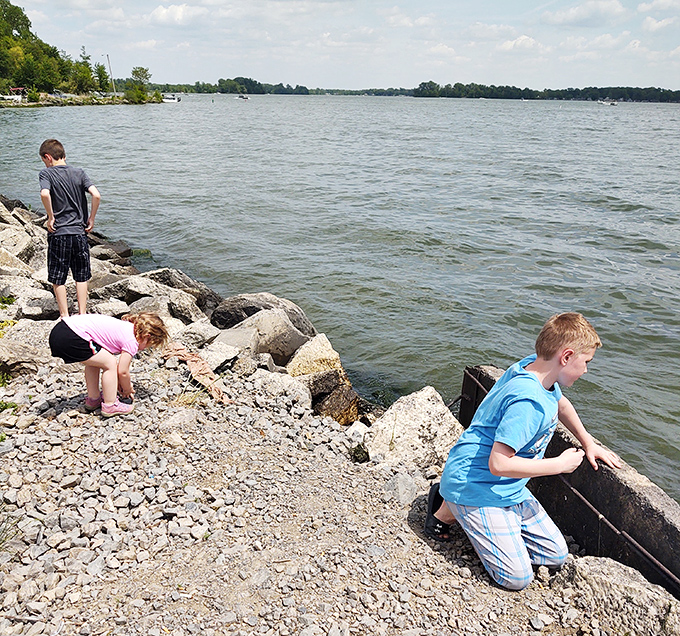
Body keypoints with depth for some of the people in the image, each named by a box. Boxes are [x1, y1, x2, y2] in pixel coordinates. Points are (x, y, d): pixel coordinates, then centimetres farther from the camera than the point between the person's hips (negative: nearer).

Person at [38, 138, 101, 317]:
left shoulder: (46, 173, -5)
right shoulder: (79, 173, 3)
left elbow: (45, 194, -25)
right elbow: (96, 195, -10)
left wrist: (51, 217, -12)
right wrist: (91, 219, 0)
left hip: (58, 233, -3)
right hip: (79, 232, 3)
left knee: (58, 279, 9)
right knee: (82, 277, 13)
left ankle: (65, 316, 12)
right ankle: (82, 314, 16)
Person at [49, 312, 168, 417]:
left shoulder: (125, 326, 22)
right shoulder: (131, 341, -4)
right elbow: (123, 371, 1)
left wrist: (119, 381, 34)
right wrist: (128, 389, 20)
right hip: (71, 339, -10)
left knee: (94, 361, 27)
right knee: (110, 363, 0)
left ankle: (93, 399, 36)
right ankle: (110, 405, 8)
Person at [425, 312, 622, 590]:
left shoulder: (537, 367, -1)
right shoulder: (528, 401, -31)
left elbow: (560, 403, 23)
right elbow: (499, 464, -32)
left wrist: (589, 443, 26)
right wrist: (560, 464, -20)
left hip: (508, 488, 10)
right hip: (477, 486, -10)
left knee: (556, 555, 11)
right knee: (517, 577, -11)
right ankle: (447, 511, 6)